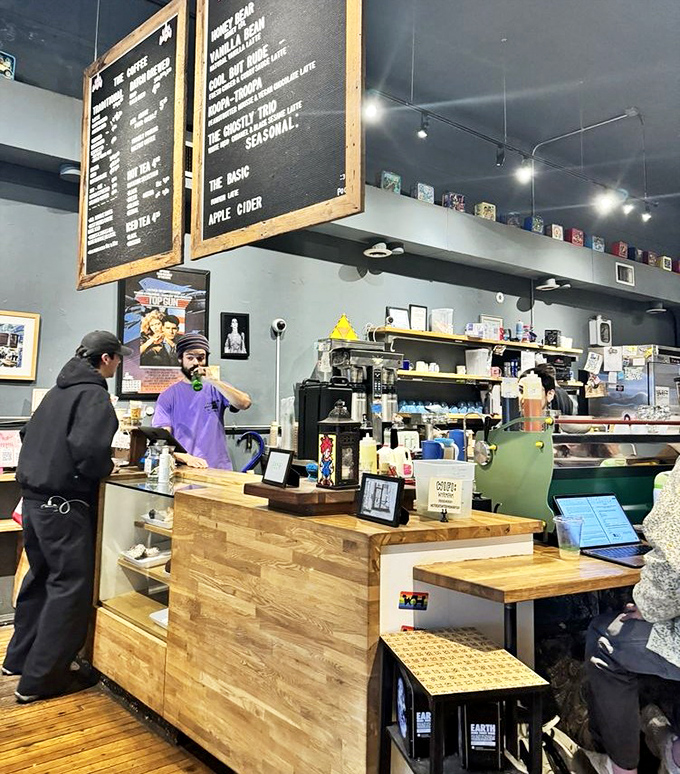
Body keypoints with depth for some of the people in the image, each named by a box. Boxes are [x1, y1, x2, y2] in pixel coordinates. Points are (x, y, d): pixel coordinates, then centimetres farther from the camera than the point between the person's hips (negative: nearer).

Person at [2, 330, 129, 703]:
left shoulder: (57, 390, 13)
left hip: (33, 498, 9)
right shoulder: (94, 395, -14)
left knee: (40, 577, 22)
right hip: (64, 504, -9)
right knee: (70, 586, 0)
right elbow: (87, 446, -27)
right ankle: (40, 680, 6)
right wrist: (105, 468, -9)